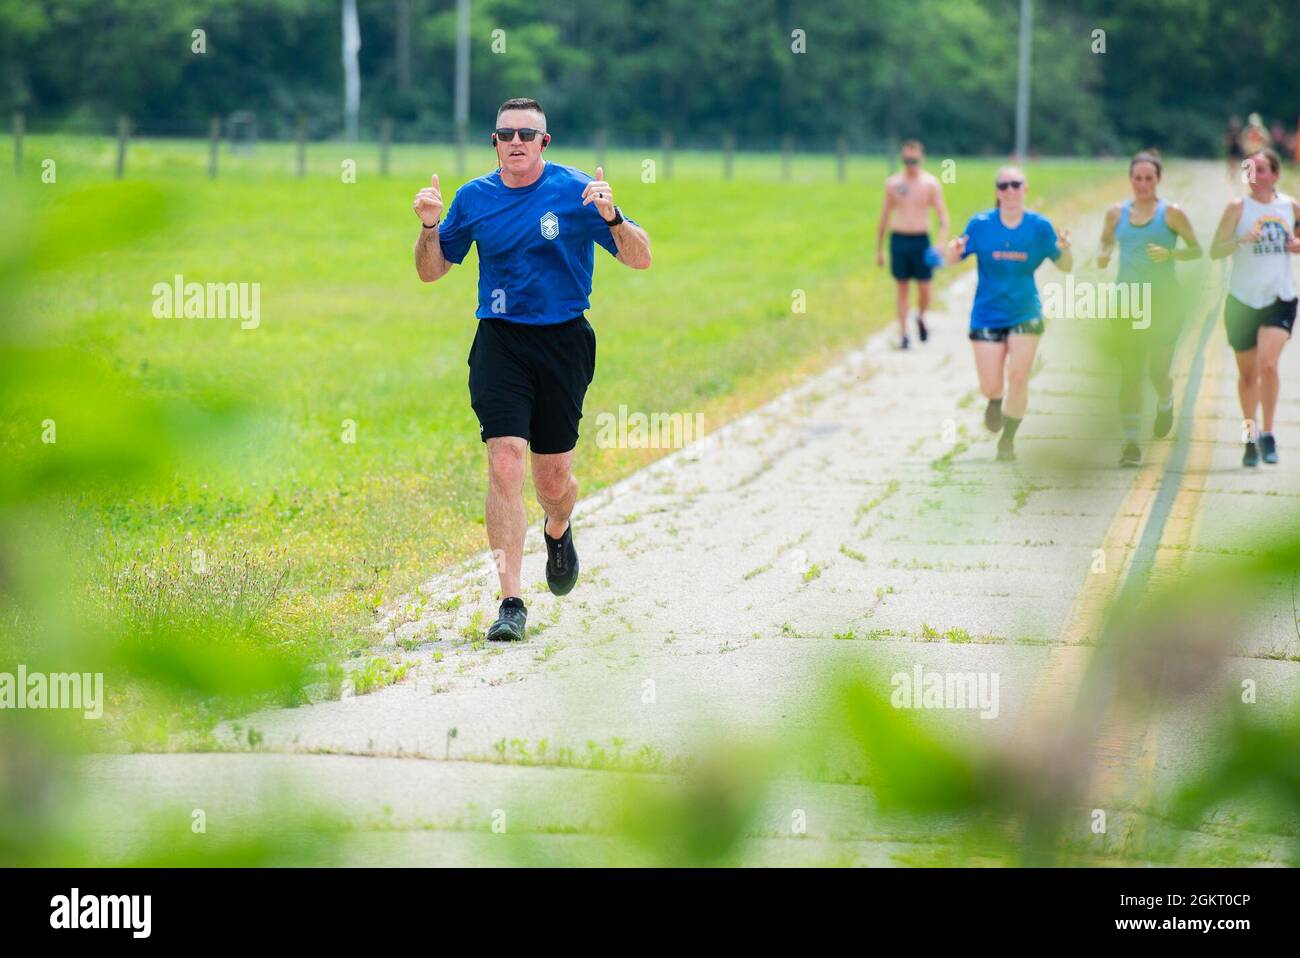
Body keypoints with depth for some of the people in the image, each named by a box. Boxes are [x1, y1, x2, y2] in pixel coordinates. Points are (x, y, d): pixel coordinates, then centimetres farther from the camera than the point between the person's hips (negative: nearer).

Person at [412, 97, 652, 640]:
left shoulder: (576, 191, -3)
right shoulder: (474, 198, 4)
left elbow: (640, 259, -5)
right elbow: (432, 271, 14)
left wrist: (611, 218, -24)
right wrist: (430, 229, -6)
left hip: (564, 342, -1)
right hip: (500, 343, 1)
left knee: (553, 479, 7)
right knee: (504, 465, -15)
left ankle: (557, 532, 45)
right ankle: (511, 603, -15)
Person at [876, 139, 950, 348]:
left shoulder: (931, 184, 0)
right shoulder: (893, 183, 5)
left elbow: (943, 217, -1)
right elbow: (884, 217, 12)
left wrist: (941, 244, -16)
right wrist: (879, 249, 11)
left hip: (921, 240, -1)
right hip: (899, 239, 1)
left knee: (924, 290, -1)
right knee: (902, 289, 2)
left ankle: (921, 318, 28)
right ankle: (903, 333, 8)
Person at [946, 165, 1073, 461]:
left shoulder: (1039, 226, -5)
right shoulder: (980, 224, -7)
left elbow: (1066, 267, 0)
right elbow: (953, 259, -2)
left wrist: (1064, 249, -23)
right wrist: (954, 252, -26)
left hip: (1025, 313, 0)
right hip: (987, 314, 0)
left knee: (1018, 377, -12)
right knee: (990, 386, -2)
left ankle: (1008, 438, 8)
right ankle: (995, 403, 38)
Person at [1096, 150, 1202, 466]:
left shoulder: (1171, 213, -4)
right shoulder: (1116, 213, 5)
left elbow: (1196, 249, 1)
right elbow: (1106, 241, 19)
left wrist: (1170, 253, -17)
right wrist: (1104, 255, -4)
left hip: (1163, 300, -2)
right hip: (1127, 300, 2)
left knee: (1158, 371, -2)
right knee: (1129, 372, -3)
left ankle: (1165, 404, 35)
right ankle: (1131, 442, 1)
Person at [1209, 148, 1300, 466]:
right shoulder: (1239, 207, -4)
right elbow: (1215, 251, -7)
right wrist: (1241, 240, -23)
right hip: (1243, 299, 0)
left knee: (1268, 364, -18)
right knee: (1247, 373, 9)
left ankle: (1267, 434, -7)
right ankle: (1251, 438, 25)